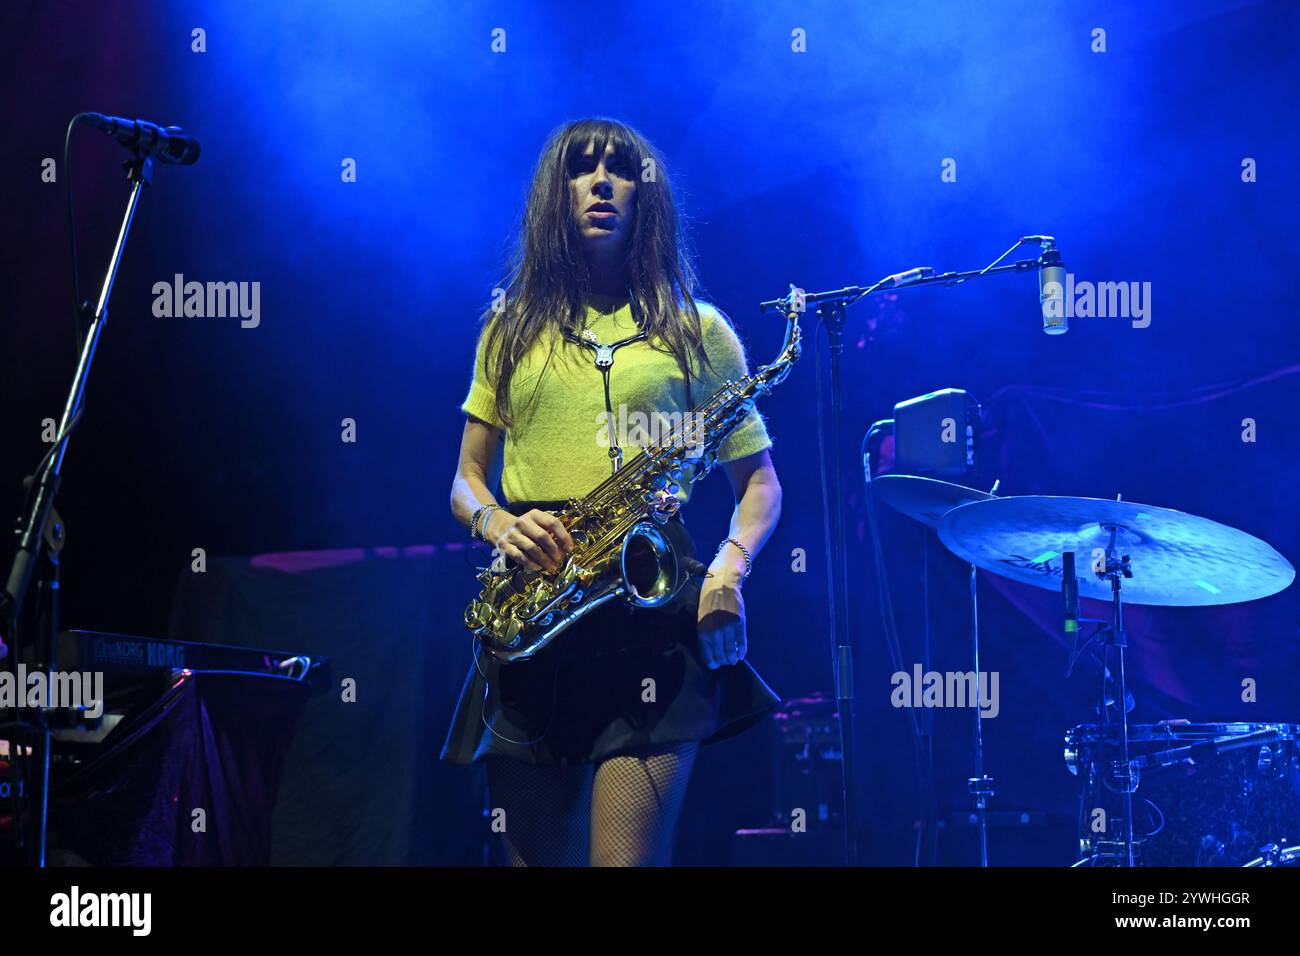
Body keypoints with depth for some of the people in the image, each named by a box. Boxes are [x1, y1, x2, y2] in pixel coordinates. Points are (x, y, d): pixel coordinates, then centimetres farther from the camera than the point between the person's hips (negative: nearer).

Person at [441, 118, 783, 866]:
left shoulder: (696, 329, 10)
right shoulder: (513, 328, 16)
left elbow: (759, 480, 12)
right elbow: (466, 481, 17)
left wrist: (731, 563, -9)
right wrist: (497, 524, -6)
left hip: (653, 608, -2)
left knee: (627, 856, -14)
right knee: (538, 858, 4)